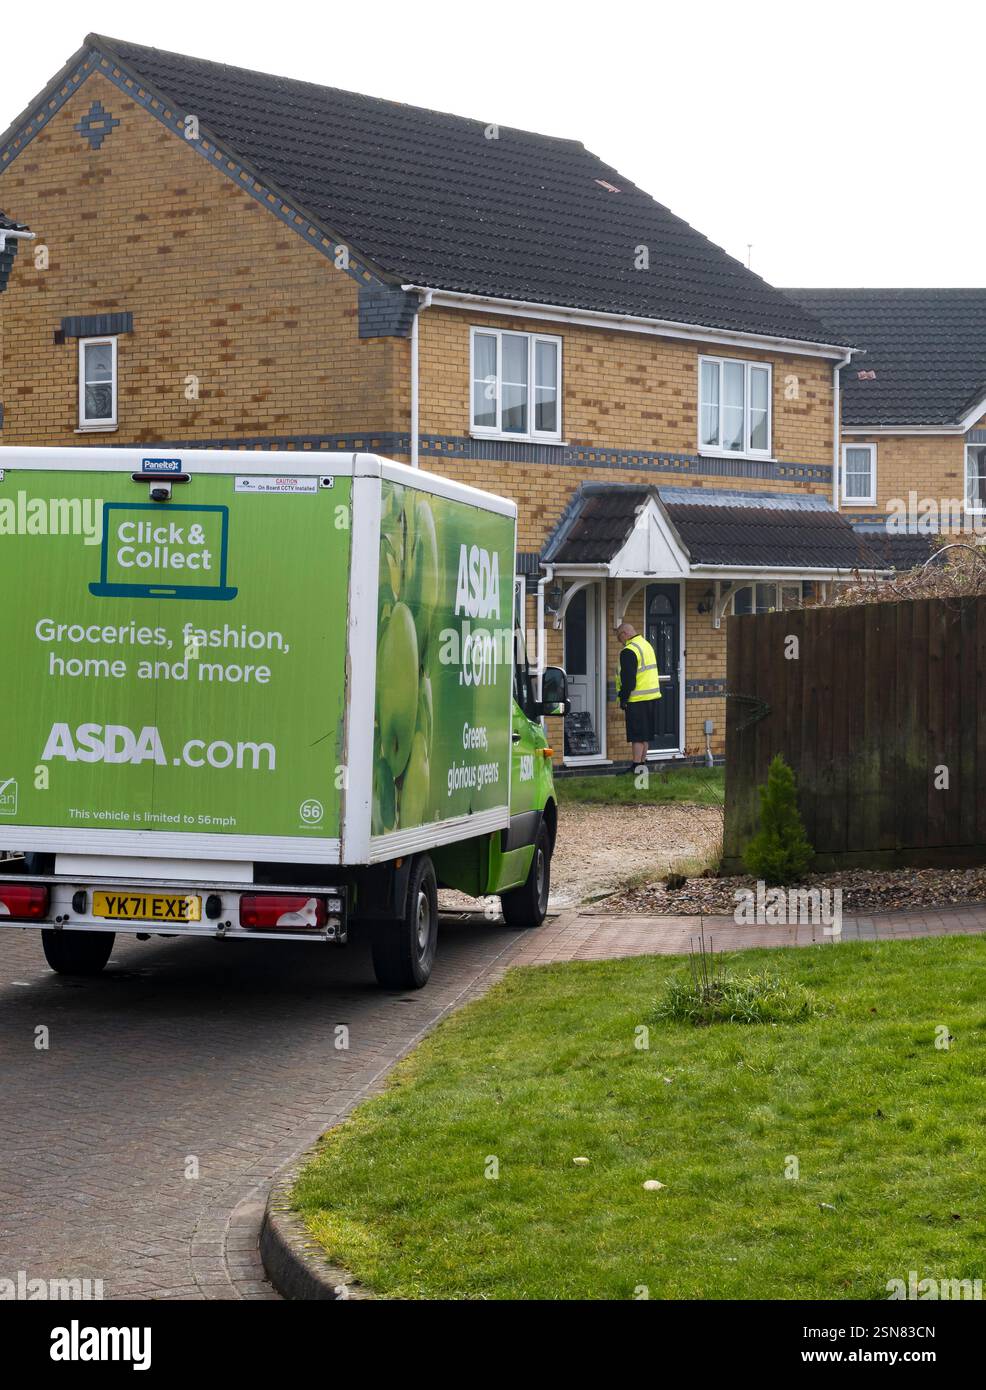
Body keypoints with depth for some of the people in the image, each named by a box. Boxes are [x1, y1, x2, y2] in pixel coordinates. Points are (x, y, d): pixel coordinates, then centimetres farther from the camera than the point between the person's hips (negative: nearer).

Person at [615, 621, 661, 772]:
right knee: (645, 734, 15)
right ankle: (642, 762, 20)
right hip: (652, 696, 9)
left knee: (637, 735, -6)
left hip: (637, 700, -9)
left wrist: (623, 699, -11)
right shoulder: (647, 645, 14)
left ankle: (637, 765, -6)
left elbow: (628, 680, -20)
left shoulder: (629, 651, -16)